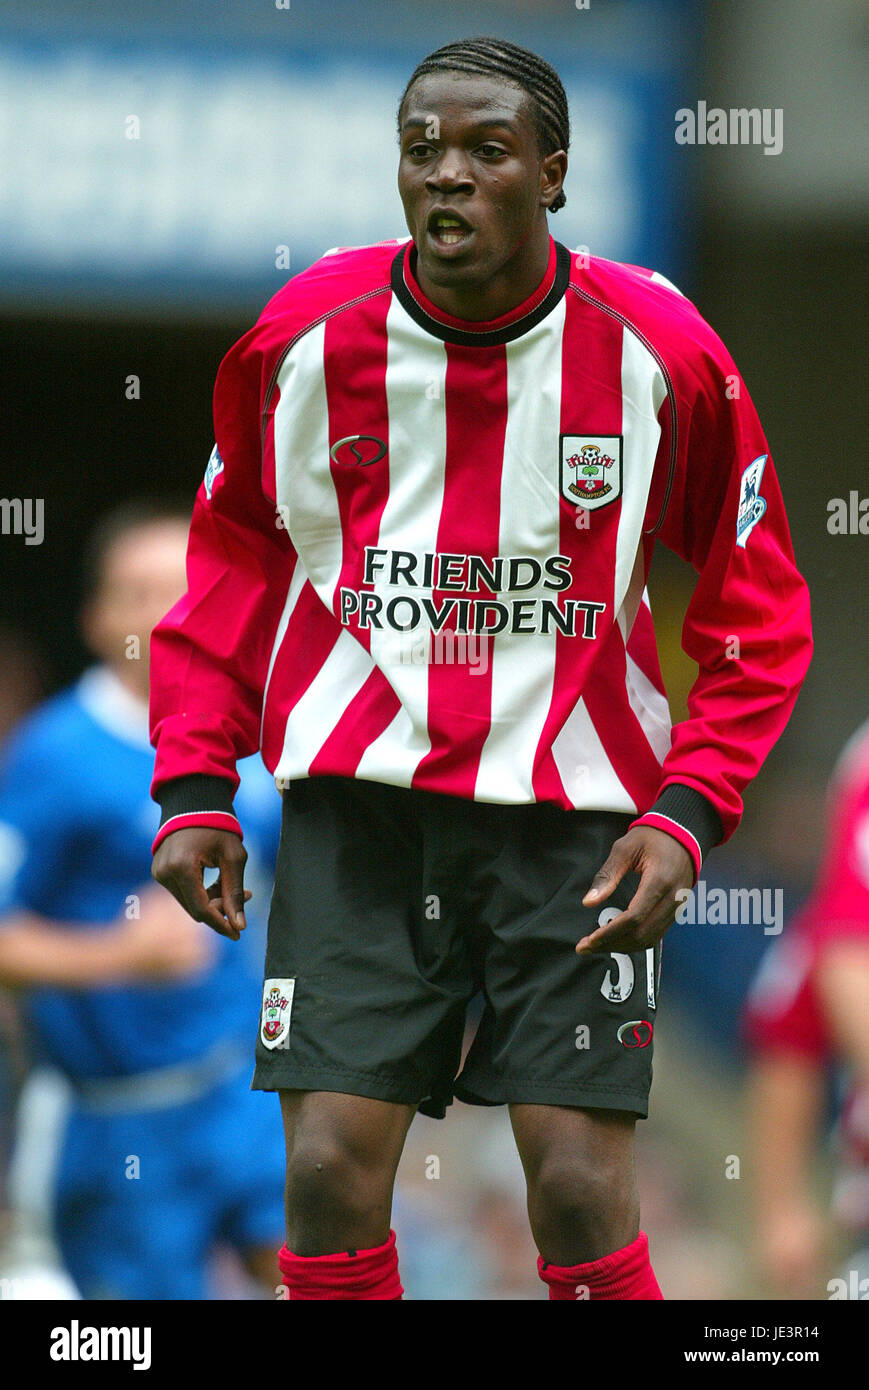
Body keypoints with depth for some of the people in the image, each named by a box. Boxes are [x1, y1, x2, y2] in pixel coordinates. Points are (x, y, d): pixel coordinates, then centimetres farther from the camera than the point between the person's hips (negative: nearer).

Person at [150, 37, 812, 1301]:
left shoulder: (659, 354, -5)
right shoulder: (307, 335, -2)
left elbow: (758, 609, 5)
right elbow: (231, 565, 13)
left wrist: (688, 812, -7)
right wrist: (192, 783, 5)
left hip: (574, 807, -1)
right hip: (356, 797, 1)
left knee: (580, 1189, -8)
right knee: (332, 1175, -8)